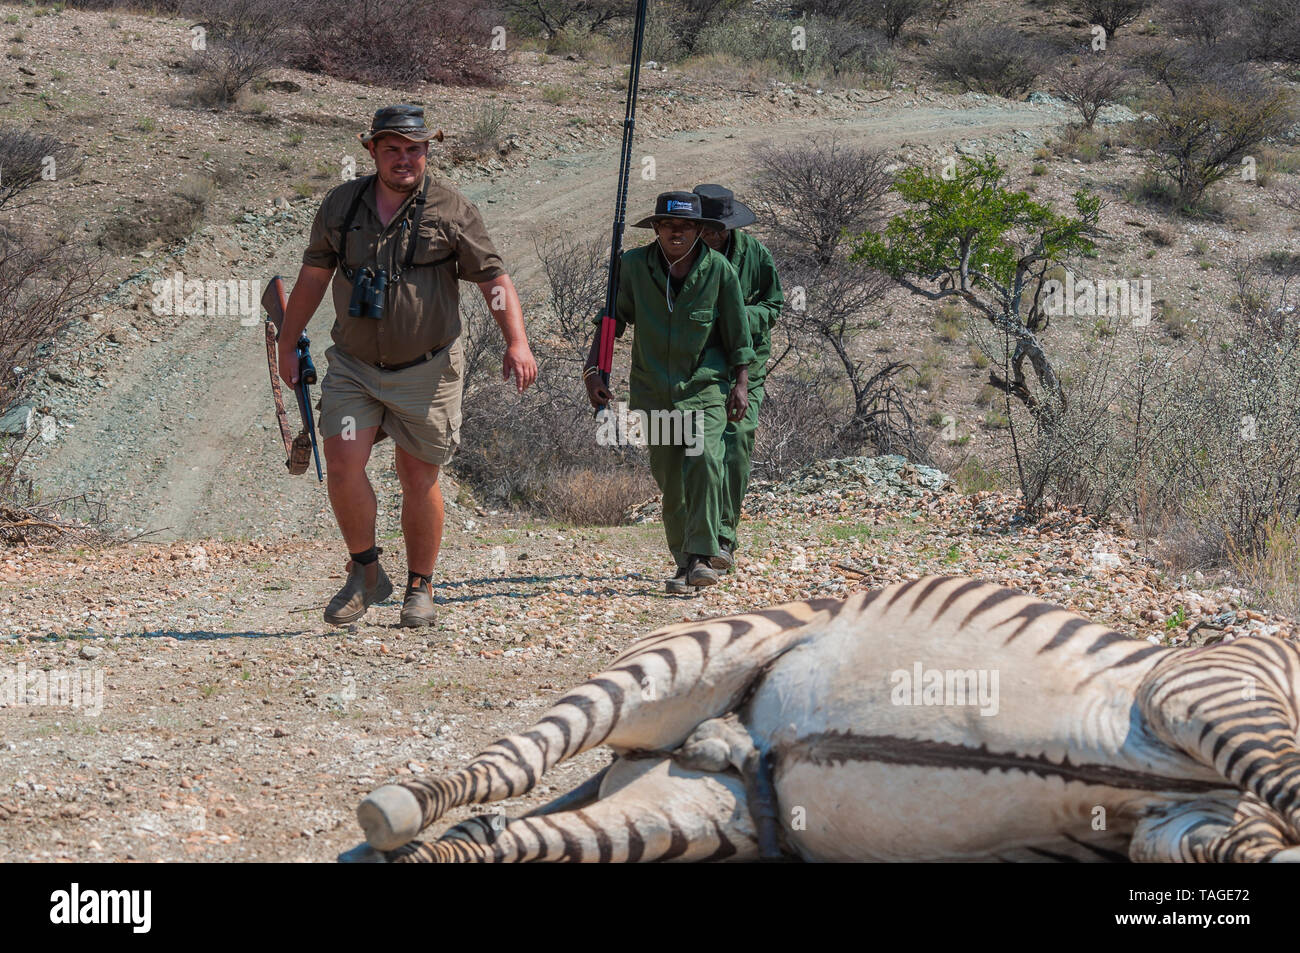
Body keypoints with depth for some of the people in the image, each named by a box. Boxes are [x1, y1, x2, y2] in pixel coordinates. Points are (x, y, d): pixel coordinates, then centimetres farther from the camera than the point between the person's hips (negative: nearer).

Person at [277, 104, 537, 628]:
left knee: (418, 478, 4)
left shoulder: (452, 209, -5)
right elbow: (313, 276, 14)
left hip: (425, 369, -2)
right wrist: (288, 344, 16)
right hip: (354, 365, 2)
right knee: (342, 463, -13)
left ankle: (420, 589, 21)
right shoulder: (340, 204, 4)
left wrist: (516, 341, -18)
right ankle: (365, 574, 6)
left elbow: (494, 279, -5)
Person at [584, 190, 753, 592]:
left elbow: (737, 333, 3)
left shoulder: (719, 270, -4)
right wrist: (592, 370, -5)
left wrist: (741, 384, -1)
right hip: (653, 389, 2)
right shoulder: (633, 265, -3)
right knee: (669, 479, 3)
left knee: (703, 458, -23)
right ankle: (683, 563, 15)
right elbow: (611, 319, 4)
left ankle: (702, 558, -24)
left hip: (705, 386, -2)